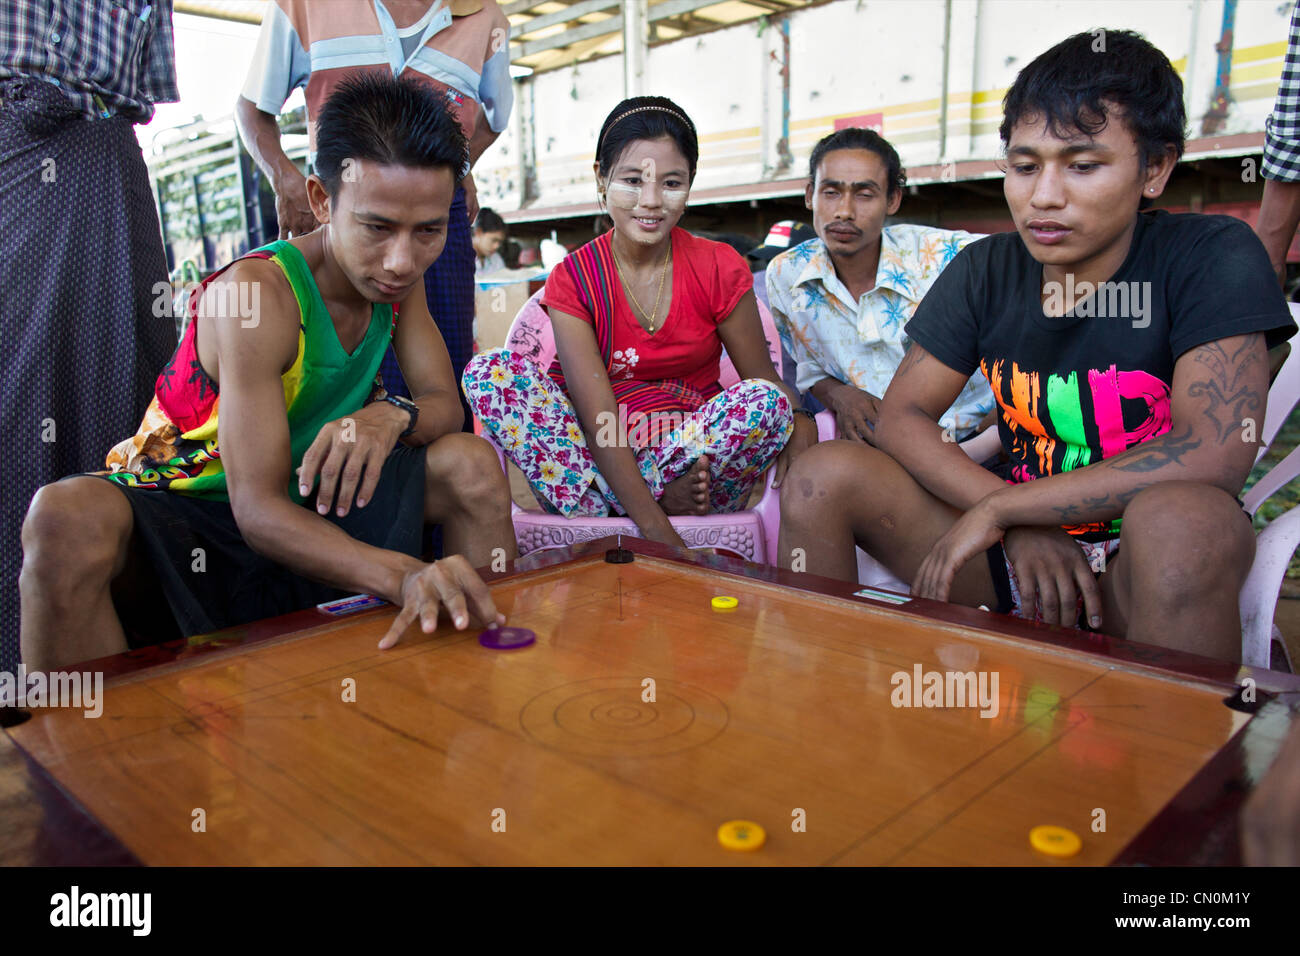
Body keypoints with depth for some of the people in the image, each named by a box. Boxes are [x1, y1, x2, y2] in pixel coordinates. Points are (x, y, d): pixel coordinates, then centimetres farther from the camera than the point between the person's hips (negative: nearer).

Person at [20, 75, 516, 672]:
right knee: (66, 517, -37)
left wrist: (394, 415, -26)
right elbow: (258, 508, -29)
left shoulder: (397, 282, -3)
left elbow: (445, 407, 0)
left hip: (305, 515, 6)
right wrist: (404, 577, -47)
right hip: (180, 520, -5)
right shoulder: (257, 292, -24)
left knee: (471, 463, -10)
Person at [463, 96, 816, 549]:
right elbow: (599, 417, -17)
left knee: (765, 401, -28)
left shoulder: (719, 269, -2)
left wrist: (801, 427, -27)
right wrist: (656, 528, -30)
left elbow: (769, 383, -1)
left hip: (697, 450, 1)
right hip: (602, 456, 0)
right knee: (489, 373, -20)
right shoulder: (573, 279, -6)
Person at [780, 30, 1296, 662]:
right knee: (825, 474, -15)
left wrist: (999, 508, -20)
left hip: (1146, 563, -3)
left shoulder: (1214, 258, -11)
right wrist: (1017, 525, -18)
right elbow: (900, 417, -3)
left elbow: (1214, 454, -22)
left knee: (1177, 519, -38)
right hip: (1020, 542, 4)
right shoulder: (985, 272, 1)